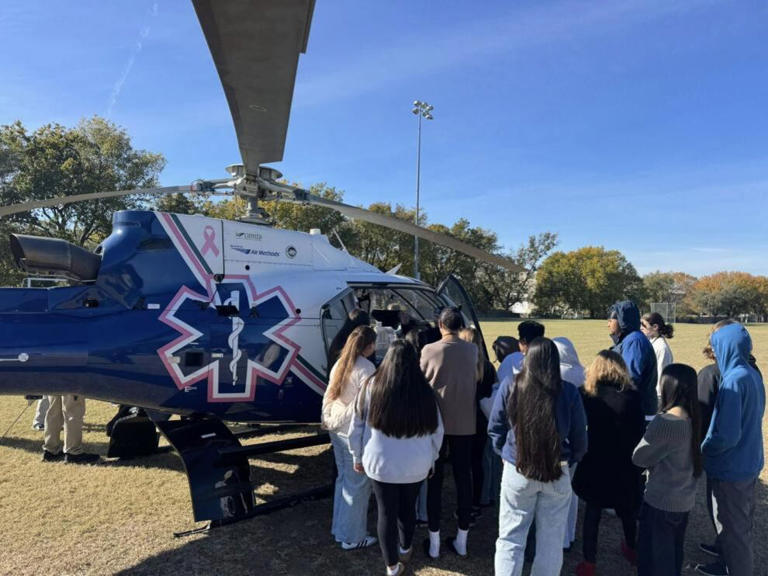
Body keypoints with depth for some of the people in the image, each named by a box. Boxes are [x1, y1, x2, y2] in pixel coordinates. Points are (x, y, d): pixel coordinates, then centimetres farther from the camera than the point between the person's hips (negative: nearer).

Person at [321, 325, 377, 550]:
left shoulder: (340, 364, 8)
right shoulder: (366, 368, -17)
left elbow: (328, 396, 13)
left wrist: (326, 419, 21)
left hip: (336, 429, 9)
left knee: (343, 479, 19)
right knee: (357, 485, 4)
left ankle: (339, 529, 30)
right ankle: (352, 537, 15)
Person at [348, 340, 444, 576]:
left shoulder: (372, 387, -13)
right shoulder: (424, 391, -12)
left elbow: (357, 426, -3)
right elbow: (437, 431, 0)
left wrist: (358, 456, 12)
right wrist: (431, 459, 16)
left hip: (380, 463, -1)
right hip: (415, 465, 1)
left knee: (386, 512, 15)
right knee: (408, 508, 23)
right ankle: (405, 549, 46)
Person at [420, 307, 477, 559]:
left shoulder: (429, 350, -10)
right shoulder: (472, 350, -3)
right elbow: (475, 382, 6)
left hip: (436, 421, -2)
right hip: (465, 422, 2)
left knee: (435, 479, 8)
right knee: (463, 478, 12)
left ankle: (434, 542, 16)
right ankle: (462, 540, 23)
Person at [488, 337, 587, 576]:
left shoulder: (510, 386, -10)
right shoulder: (569, 392, -9)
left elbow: (495, 430, -1)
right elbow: (579, 437, 3)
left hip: (517, 471, -1)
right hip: (557, 473, 1)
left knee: (510, 539, 10)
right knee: (551, 541, 16)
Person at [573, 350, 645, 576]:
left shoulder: (586, 395, -11)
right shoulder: (632, 396, -12)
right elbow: (640, 433, -8)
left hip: (594, 464, -1)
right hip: (625, 466, 1)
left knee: (592, 511, 14)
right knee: (627, 510, 24)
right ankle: (631, 549, 48)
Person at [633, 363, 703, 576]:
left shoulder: (665, 421, -27)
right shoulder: (692, 417, -2)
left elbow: (639, 457, -16)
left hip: (661, 501, -7)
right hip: (684, 498, 7)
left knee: (654, 556, 10)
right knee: (673, 551, 24)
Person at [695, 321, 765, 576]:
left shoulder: (733, 381, -27)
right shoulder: (753, 375, 1)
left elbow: (727, 436, -28)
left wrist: (702, 450, -10)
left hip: (731, 469, -9)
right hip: (750, 463, 9)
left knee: (732, 529, 10)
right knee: (741, 524, 25)